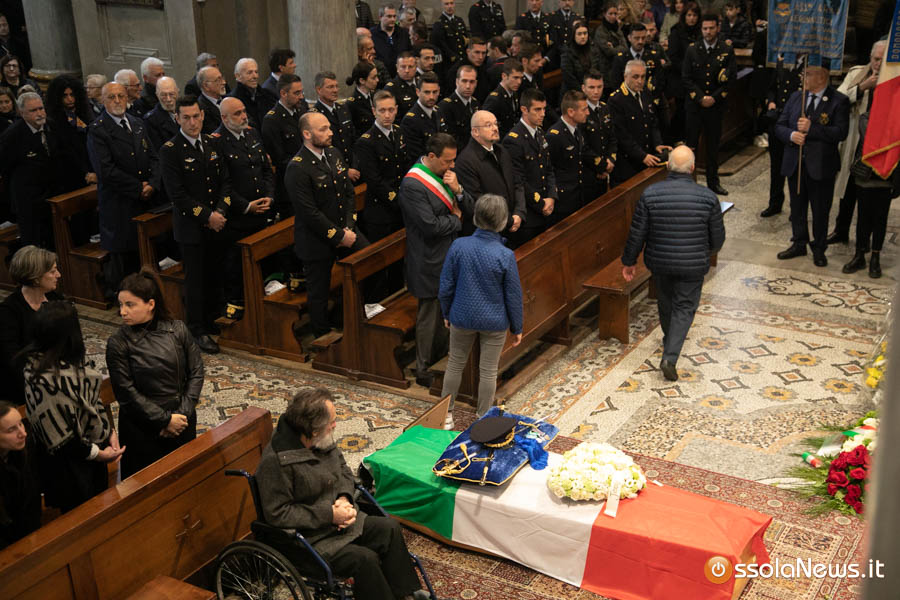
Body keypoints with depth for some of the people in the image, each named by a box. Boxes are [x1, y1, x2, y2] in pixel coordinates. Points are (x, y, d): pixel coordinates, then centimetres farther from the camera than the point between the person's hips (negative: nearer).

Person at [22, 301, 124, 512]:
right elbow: (59, 434, -27)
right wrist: (98, 453, -16)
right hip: (70, 465, -8)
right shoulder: (45, 379, -32)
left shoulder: (70, 361, -5)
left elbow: (92, 398, 8)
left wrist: (110, 432, 0)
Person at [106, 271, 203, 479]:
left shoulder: (177, 330, -5)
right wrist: (165, 420, -15)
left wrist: (182, 414, -11)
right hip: (143, 427, -3)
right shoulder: (118, 343, -12)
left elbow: (196, 372, -2)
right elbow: (127, 393, -13)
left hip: (183, 421, 3)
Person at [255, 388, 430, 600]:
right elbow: (277, 514, -24)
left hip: (337, 517, 8)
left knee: (389, 528, -5)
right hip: (307, 538, -8)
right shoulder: (275, 461, -26)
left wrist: (344, 498, -8)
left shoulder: (323, 441, -2)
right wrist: (328, 514, -24)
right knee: (364, 559, -24)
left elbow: (343, 469, 14)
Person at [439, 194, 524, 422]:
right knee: (488, 372, 14)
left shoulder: (458, 246, -16)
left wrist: (446, 313, 12)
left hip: (462, 318, 2)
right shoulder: (505, 256, -21)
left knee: (455, 365, 21)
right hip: (494, 322, -2)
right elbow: (513, 296, -11)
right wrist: (517, 328, 4)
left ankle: (445, 414, 33)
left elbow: (446, 286, -6)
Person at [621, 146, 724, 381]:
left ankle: (670, 340, 48)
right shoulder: (707, 197, -13)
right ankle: (670, 357, -3)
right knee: (685, 307, 10)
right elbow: (717, 237, -3)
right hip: (692, 265, -2)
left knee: (665, 301, 25)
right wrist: (707, 252, 19)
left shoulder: (650, 194, -13)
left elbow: (637, 234, -8)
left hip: (659, 262, 2)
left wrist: (629, 261, 7)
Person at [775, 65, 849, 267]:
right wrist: (791, 135, -13)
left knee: (820, 210, 7)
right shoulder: (796, 97, 8)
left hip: (821, 165, -5)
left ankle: (819, 249, 22)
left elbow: (841, 133, -17)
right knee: (797, 207, 16)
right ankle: (799, 244, 32)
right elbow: (779, 126, 9)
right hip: (794, 163, 5)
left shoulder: (839, 101, -8)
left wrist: (811, 128, -22)